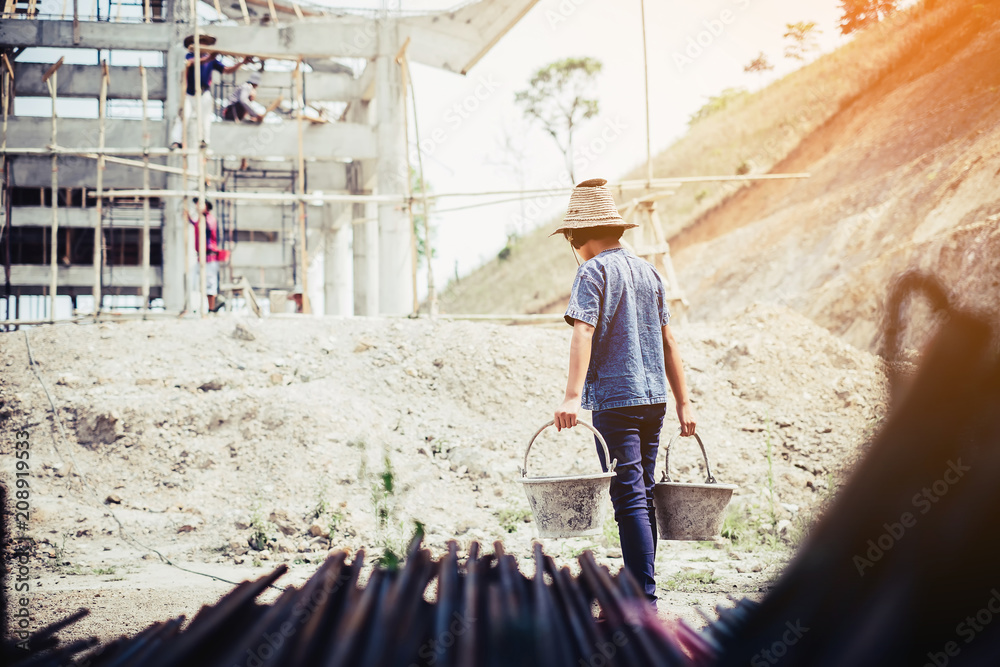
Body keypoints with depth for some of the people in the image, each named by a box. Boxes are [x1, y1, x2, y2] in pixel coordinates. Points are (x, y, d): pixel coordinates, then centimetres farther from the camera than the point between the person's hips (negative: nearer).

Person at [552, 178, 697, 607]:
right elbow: (667, 342, 17)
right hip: (653, 398, 7)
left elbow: (583, 333, -19)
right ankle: (637, 593, 17)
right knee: (642, 498, 12)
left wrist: (572, 396, -26)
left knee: (629, 500, -8)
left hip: (615, 399, -7)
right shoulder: (647, 271, 16)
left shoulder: (593, 271, -6)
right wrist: (683, 402, 18)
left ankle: (645, 600, -12)